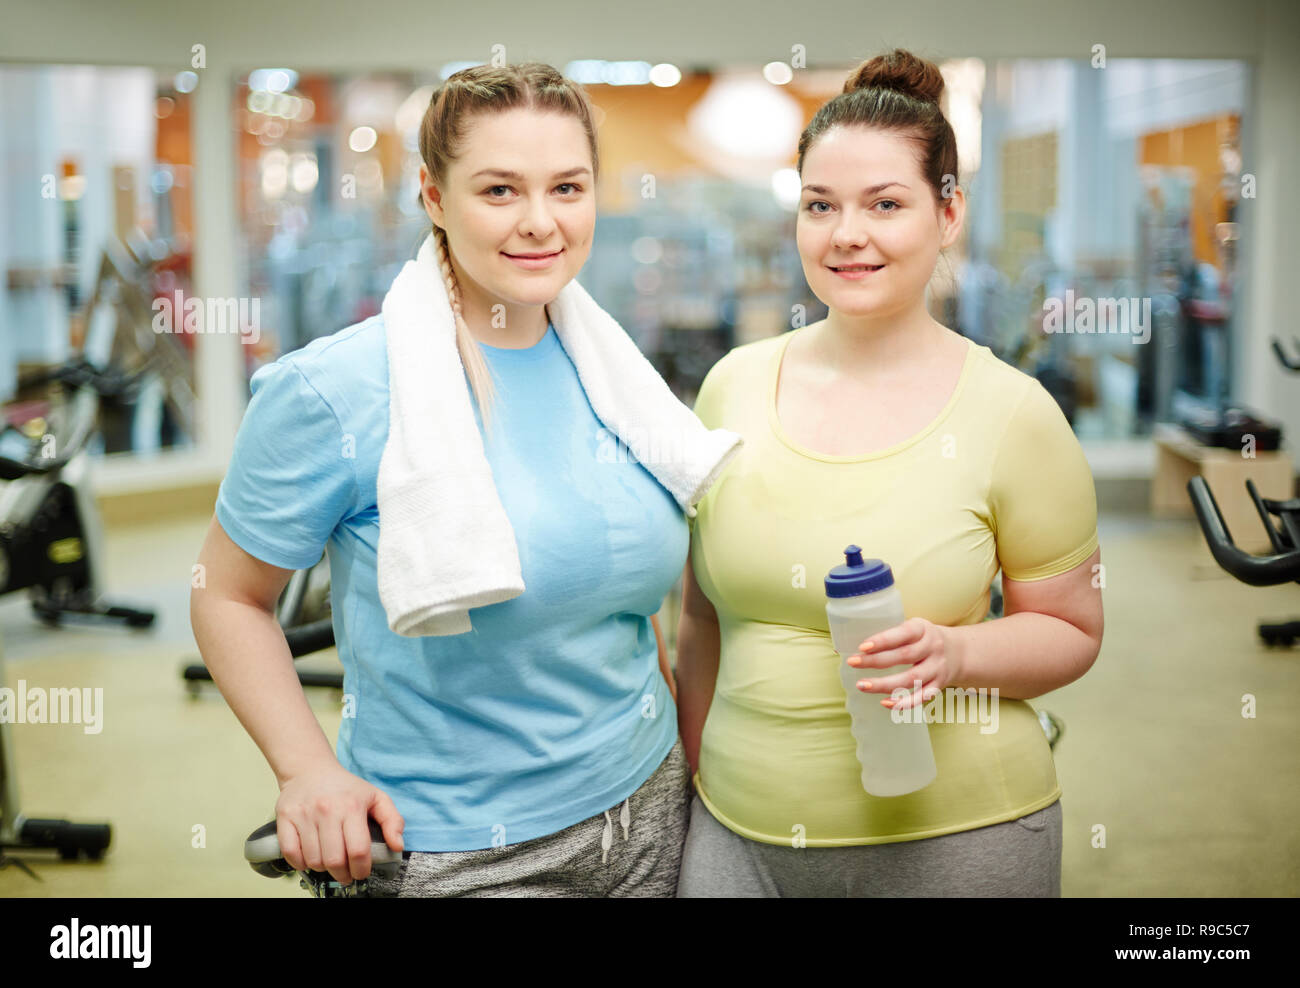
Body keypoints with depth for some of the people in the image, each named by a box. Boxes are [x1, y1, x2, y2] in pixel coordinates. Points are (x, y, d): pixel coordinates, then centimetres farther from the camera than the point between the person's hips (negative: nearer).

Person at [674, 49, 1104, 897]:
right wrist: (698, 771, 12)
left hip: (951, 839, -2)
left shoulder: (1009, 410, -8)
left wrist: (954, 653, -17)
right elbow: (702, 614, 10)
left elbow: (1073, 630, 0)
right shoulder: (734, 384, 1)